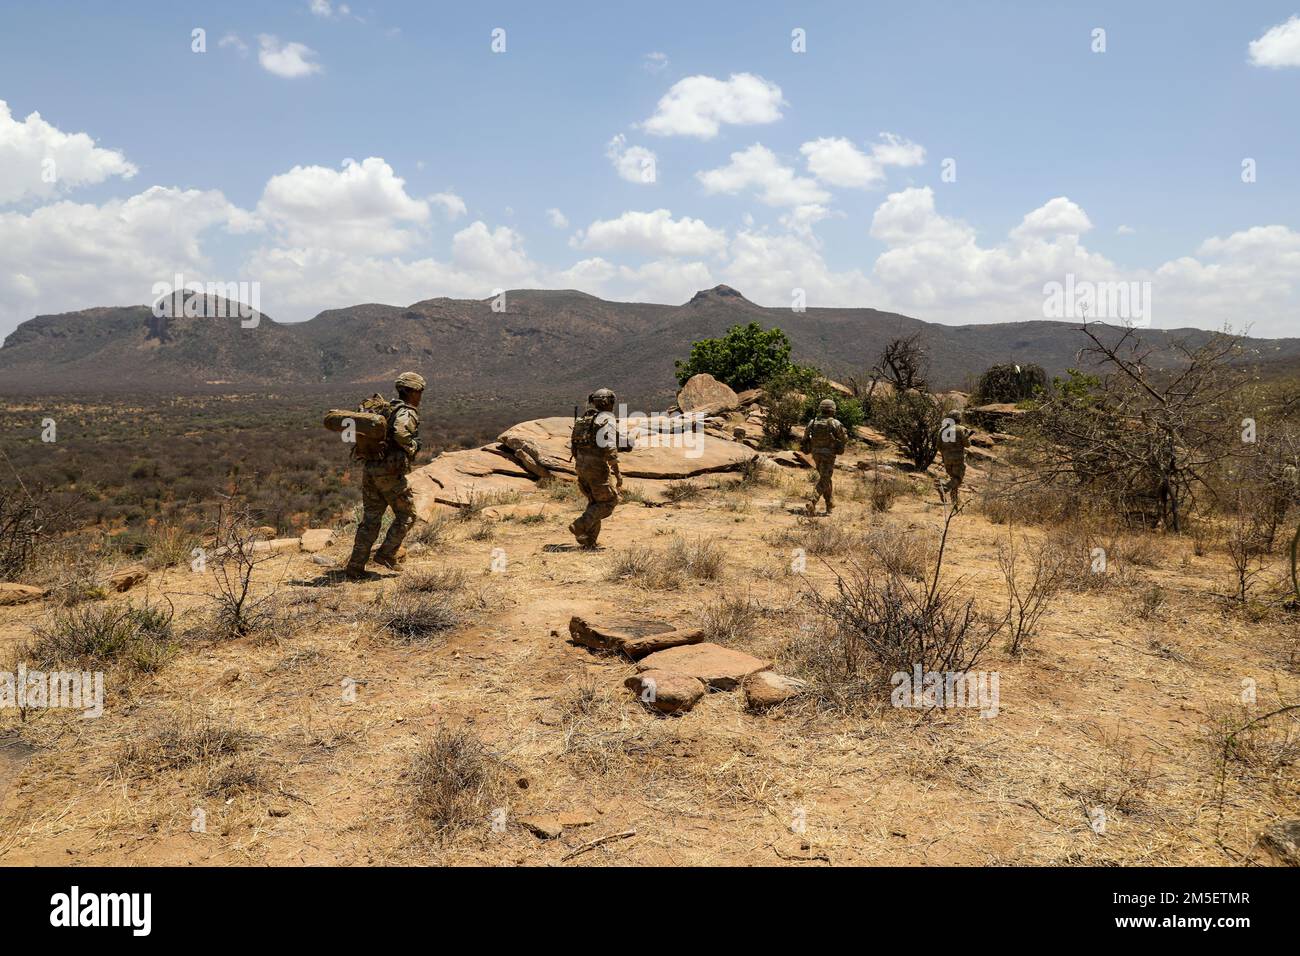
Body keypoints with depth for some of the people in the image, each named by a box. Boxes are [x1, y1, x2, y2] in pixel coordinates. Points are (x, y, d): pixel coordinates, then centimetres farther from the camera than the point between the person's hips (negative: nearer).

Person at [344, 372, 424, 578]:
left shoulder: (385, 409, 17)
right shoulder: (407, 413, -9)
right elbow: (400, 431, -30)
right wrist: (412, 446, -14)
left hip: (369, 469, 8)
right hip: (390, 473, -8)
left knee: (370, 519, 10)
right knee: (406, 516, 9)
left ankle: (355, 566, 7)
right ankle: (386, 555, 6)